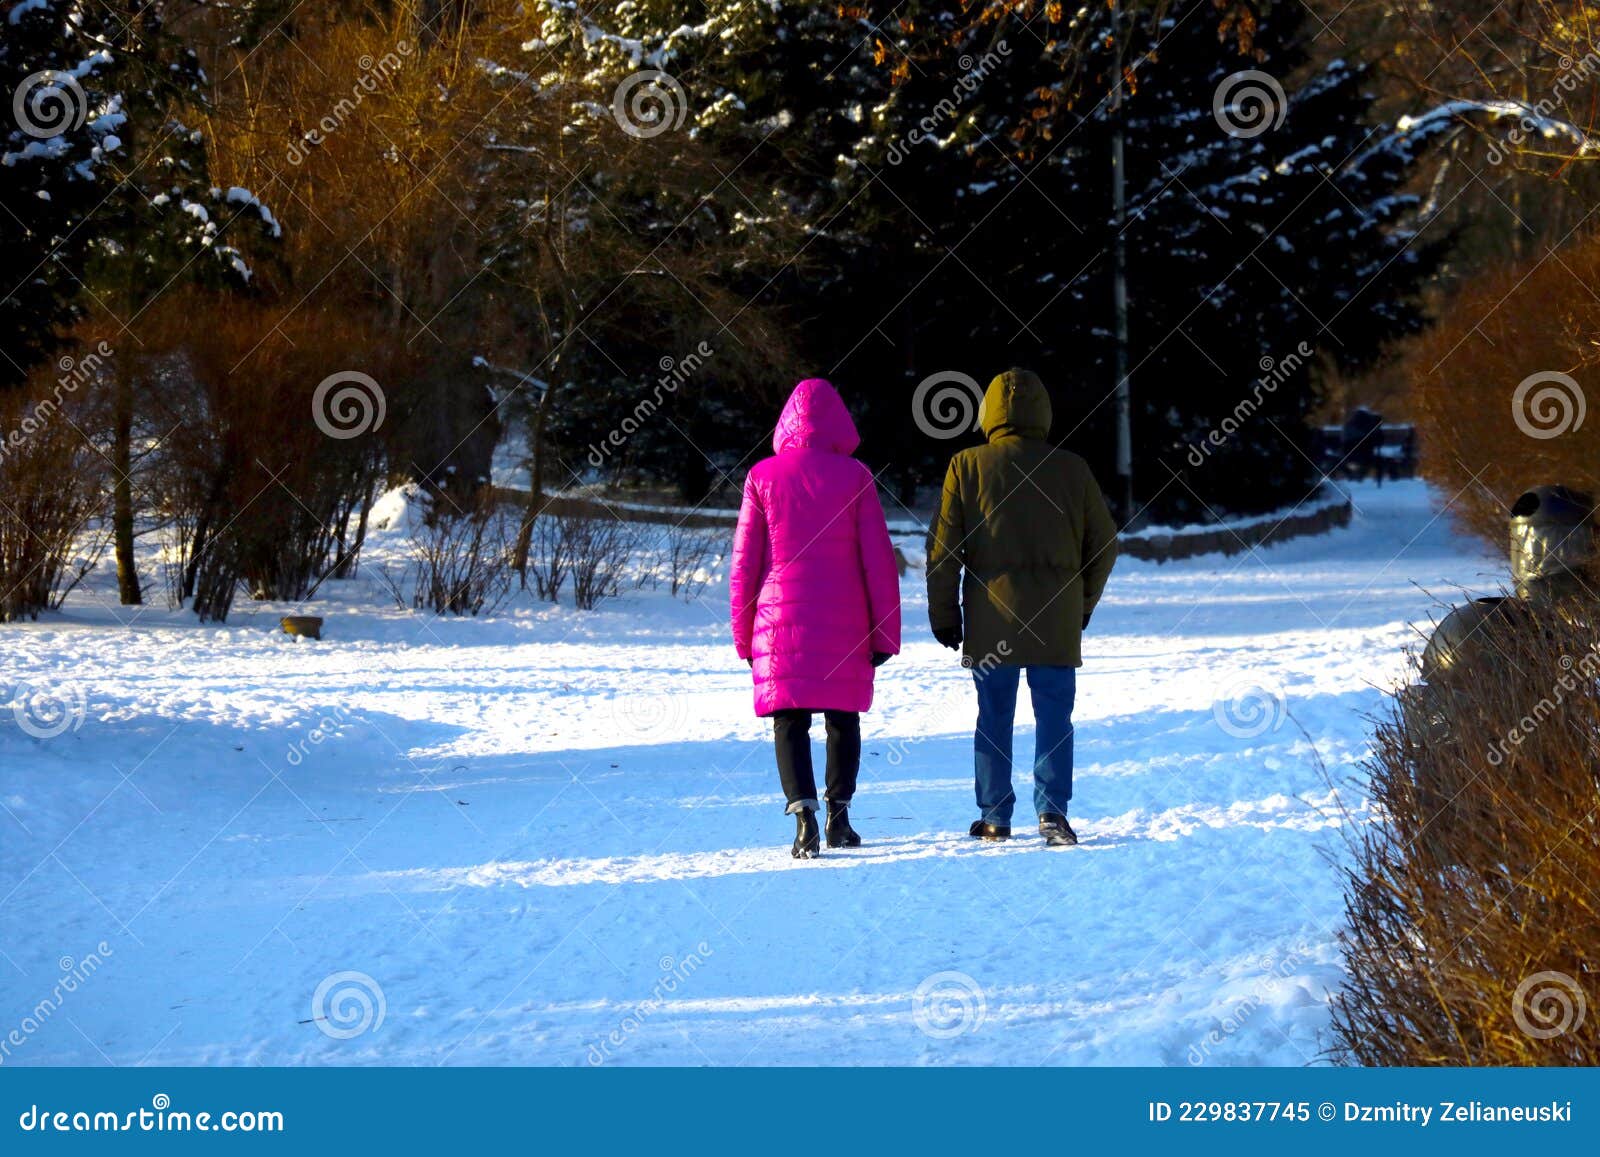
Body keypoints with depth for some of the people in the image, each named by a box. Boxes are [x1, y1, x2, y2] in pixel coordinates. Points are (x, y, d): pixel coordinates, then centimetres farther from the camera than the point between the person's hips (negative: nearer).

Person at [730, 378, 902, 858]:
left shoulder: (763, 476, 1)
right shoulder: (854, 477, -2)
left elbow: (744, 561, 2)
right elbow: (878, 558, -2)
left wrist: (743, 633, 10)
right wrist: (885, 631, 3)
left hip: (781, 618, 0)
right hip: (844, 622, 0)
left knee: (790, 720, 0)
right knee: (843, 717, 15)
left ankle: (803, 813, -17)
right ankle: (838, 814, 17)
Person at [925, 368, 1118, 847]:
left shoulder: (966, 467, -1)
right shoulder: (1071, 469, 3)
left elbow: (943, 548, -1)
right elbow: (1105, 543, 9)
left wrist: (943, 615, 7)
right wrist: (1082, 604, 22)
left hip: (991, 619, 0)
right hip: (1057, 623, 0)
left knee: (994, 718, 7)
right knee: (1055, 717, 4)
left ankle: (995, 817, 10)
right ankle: (1052, 810, -6)